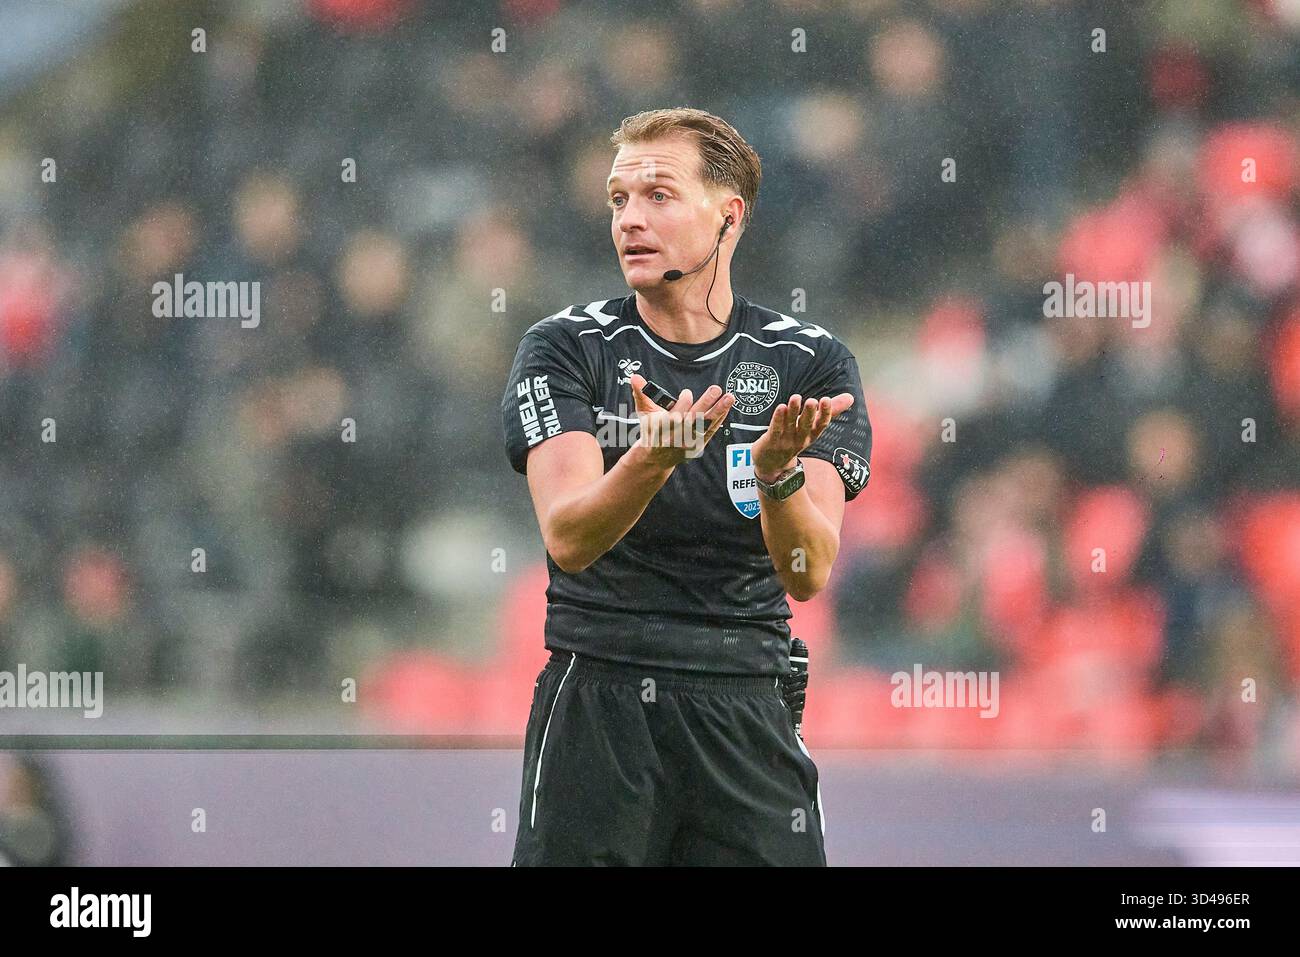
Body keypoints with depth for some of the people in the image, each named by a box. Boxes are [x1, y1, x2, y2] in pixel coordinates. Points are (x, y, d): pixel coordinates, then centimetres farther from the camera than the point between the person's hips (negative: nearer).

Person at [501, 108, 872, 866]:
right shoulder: (566, 348, 0)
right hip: (597, 708, -1)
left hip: (746, 711, 1)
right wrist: (652, 457, -33)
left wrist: (777, 472, -29)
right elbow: (568, 537, -15)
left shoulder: (813, 363, 2)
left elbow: (808, 575, -9)